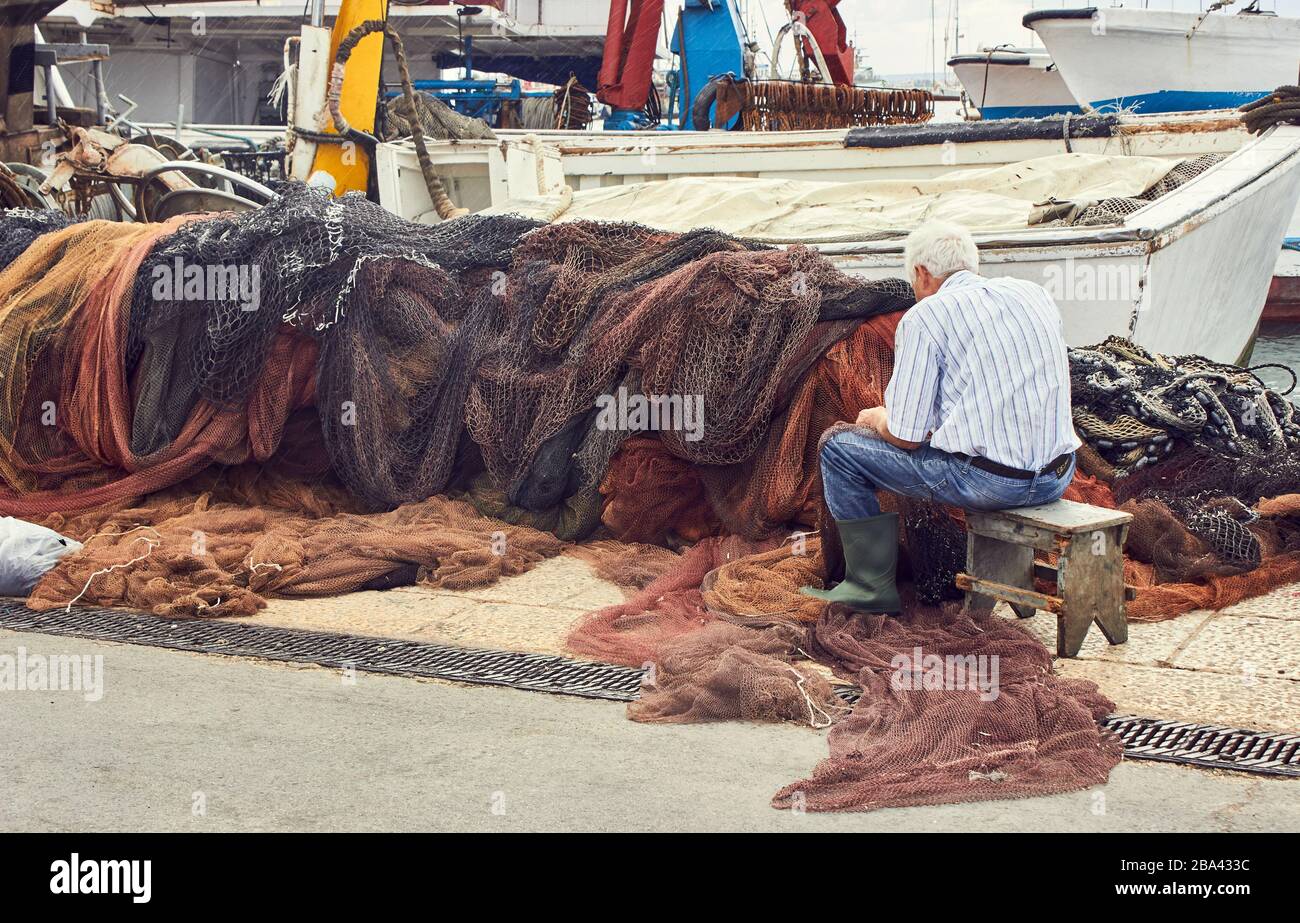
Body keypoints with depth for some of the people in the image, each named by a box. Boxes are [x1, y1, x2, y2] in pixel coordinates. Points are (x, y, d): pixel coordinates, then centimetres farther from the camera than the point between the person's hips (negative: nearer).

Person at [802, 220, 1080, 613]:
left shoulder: (924, 318, -6)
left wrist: (877, 418, 17)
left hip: (987, 480, -7)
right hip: (1058, 478, 7)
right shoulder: (1036, 294, 13)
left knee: (839, 448, 9)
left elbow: (906, 436, -7)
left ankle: (872, 584, 14)